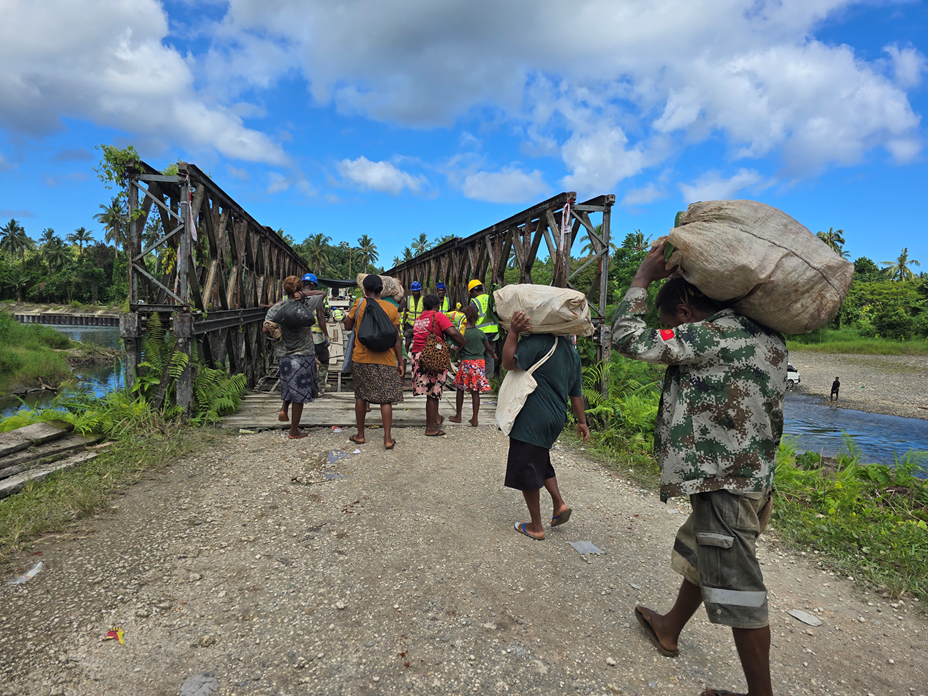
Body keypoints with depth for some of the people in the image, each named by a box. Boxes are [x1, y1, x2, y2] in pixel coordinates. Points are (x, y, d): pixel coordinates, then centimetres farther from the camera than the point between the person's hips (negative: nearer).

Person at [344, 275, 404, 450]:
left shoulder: (359, 304, -3)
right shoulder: (392, 309, -1)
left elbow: (347, 326, 7)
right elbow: (396, 338, -1)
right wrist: (401, 362, 5)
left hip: (362, 358, 0)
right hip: (386, 361, 0)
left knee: (361, 396, 13)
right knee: (386, 399, 4)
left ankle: (360, 435, 22)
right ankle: (388, 439, 2)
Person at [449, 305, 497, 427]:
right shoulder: (480, 333, 3)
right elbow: (488, 347, 15)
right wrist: (494, 354, 34)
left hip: (465, 363, -2)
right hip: (479, 362, 2)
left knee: (460, 389, 12)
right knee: (475, 391, 5)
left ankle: (458, 416, 21)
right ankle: (474, 418, 7)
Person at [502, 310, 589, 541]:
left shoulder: (538, 342, -17)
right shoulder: (572, 351, 10)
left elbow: (509, 362, -22)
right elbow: (576, 392, 15)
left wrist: (513, 332, -23)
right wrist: (582, 421, 22)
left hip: (532, 419, -8)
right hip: (556, 418, 9)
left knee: (526, 470, 5)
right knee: (541, 461, 28)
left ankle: (535, 527, 15)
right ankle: (559, 503, 18)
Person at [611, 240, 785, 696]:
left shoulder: (717, 334, -21)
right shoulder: (766, 337, 8)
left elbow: (629, 339, -20)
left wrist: (644, 276, -11)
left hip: (724, 485, -10)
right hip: (750, 475, 10)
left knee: (739, 591, 3)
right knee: (697, 554, 25)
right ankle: (669, 629, 46)